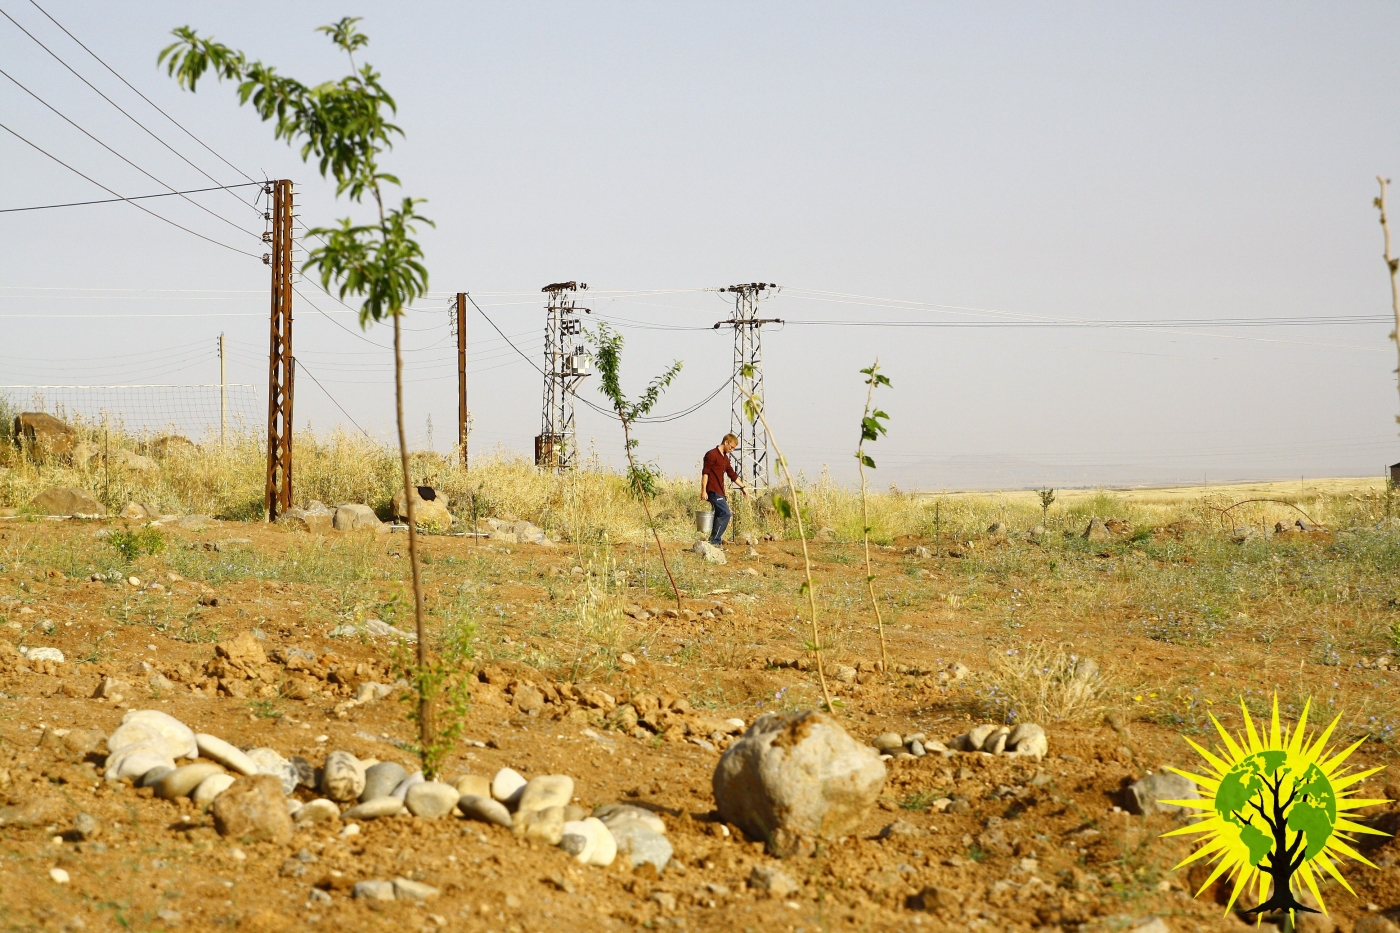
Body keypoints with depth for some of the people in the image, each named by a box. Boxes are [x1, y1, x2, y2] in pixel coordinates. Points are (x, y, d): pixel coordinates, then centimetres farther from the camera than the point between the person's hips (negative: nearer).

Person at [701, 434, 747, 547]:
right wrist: (703, 490, -18)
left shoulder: (725, 458, 20)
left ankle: (716, 541, 11)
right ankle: (714, 540, -14)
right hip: (713, 491, -9)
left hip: (719, 491, 9)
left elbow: (732, 475, 27)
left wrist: (742, 487, 26)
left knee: (720, 514, 8)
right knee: (725, 513, -16)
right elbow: (705, 473, -13)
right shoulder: (712, 455, -8)